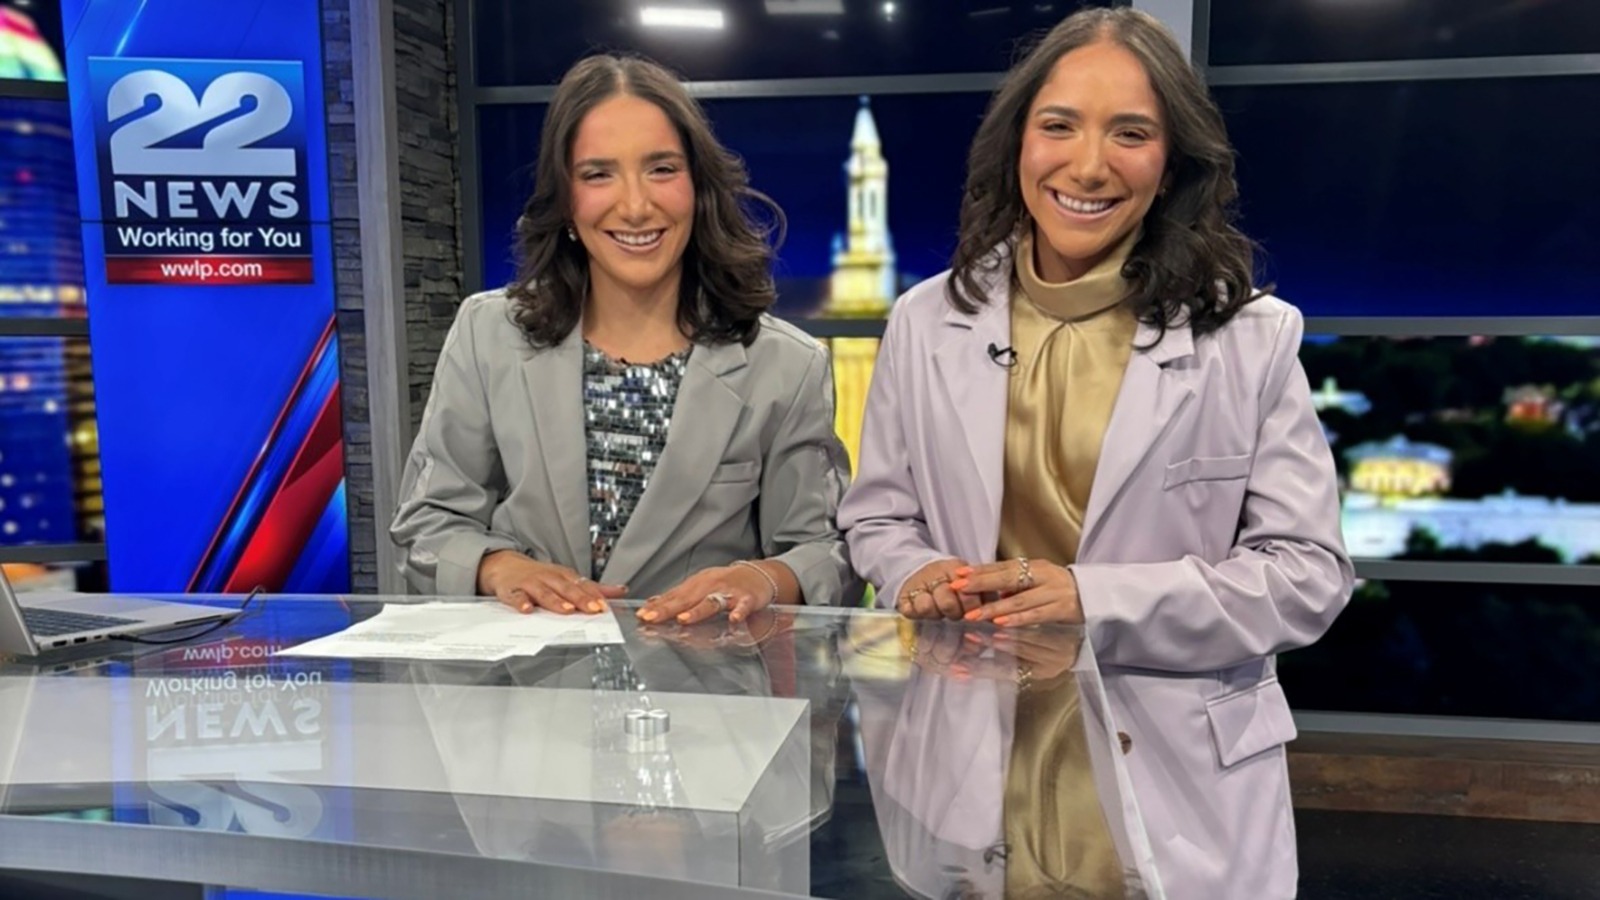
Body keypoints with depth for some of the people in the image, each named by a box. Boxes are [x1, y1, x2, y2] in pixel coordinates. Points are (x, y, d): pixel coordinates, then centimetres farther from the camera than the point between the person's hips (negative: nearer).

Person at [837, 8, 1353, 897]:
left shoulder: (1254, 337, -5)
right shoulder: (926, 322, 1)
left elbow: (1309, 575, -7)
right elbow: (877, 519, 9)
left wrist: (1095, 598, -20)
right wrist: (920, 577, -14)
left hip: (1181, 768, -1)